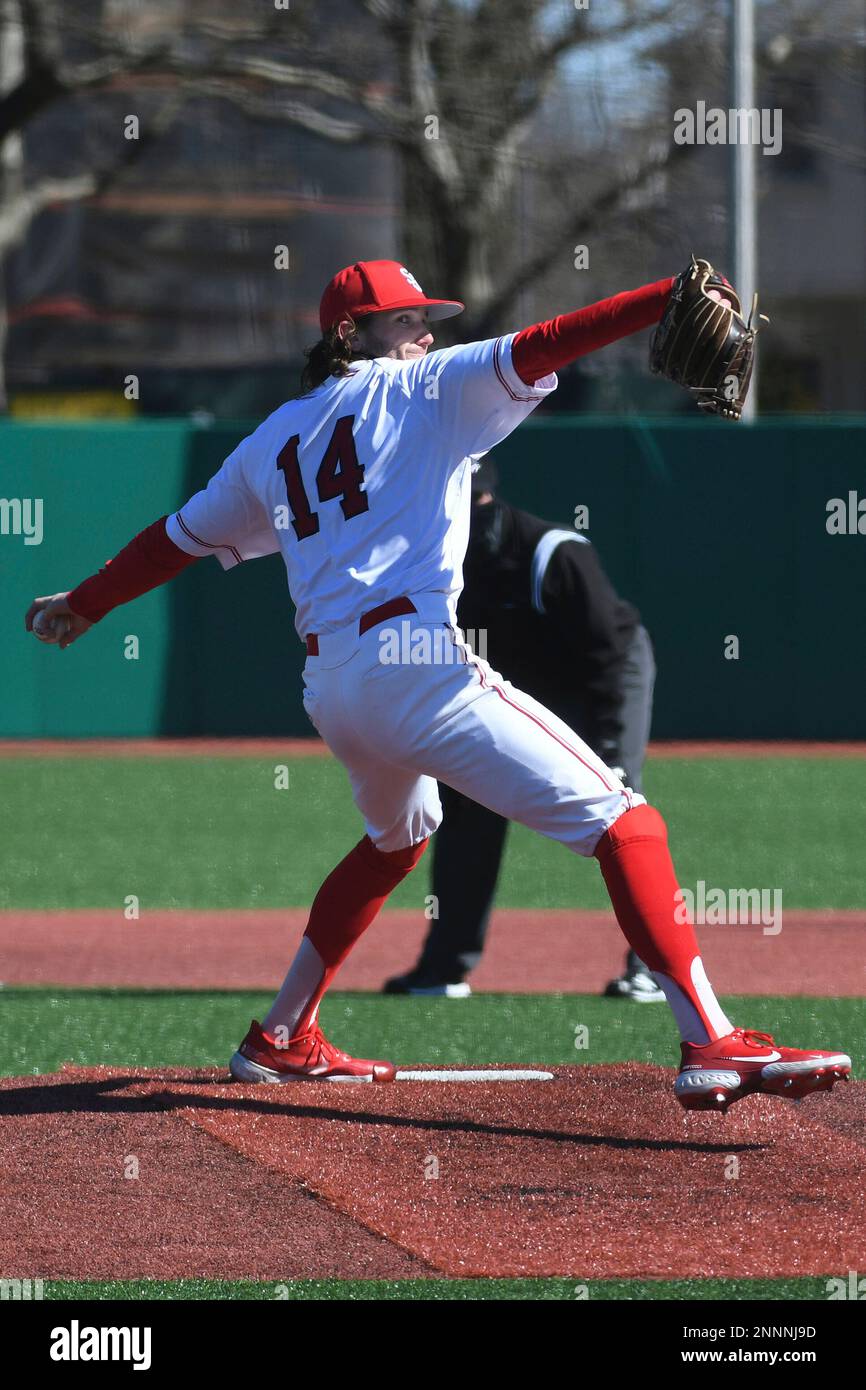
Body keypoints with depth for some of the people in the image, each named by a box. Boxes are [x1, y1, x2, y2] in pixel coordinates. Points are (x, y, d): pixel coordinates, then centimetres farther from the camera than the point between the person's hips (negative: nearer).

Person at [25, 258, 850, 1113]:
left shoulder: (274, 440, 23)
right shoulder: (425, 390, 6)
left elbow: (180, 535, 32)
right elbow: (536, 349, -8)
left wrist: (84, 603, 47)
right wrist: (672, 297, -16)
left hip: (326, 686, 8)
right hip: (416, 659, -8)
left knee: (398, 835, 36)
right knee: (617, 818, -12)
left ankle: (281, 1040, 38)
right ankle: (712, 1046, -27)